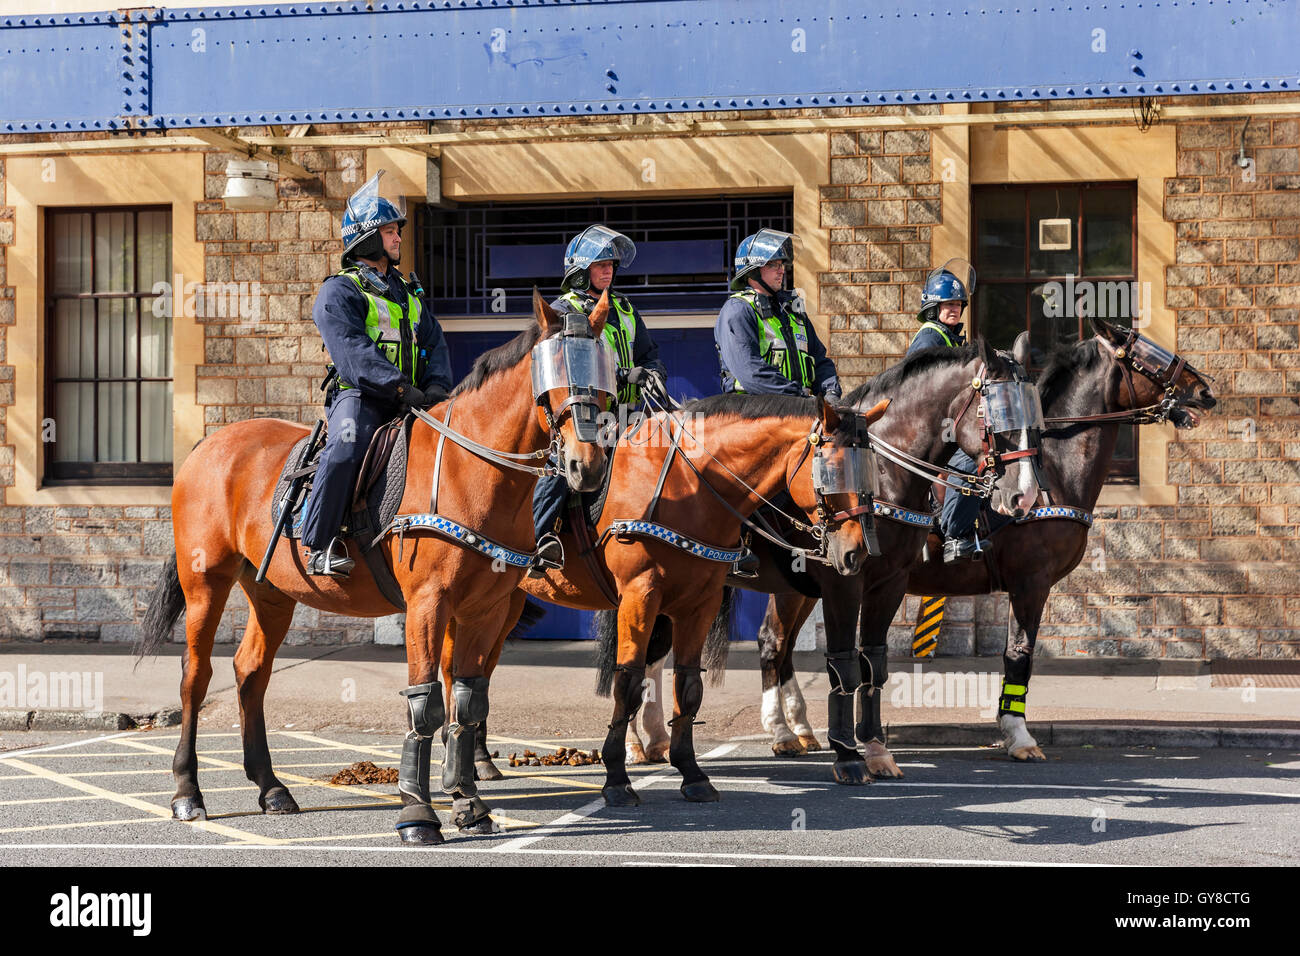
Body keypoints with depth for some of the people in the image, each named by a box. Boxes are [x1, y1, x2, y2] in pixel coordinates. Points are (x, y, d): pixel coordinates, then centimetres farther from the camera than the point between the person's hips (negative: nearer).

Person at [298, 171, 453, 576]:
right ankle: (321, 544, -26)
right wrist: (399, 387, -25)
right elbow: (352, 349, -14)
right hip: (359, 394, -7)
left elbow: (433, 340, 17)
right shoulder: (339, 291, 1)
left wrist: (436, 385, -5)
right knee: (346, 448, -32)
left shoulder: (407, 292, 25)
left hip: (410, 399, 7)